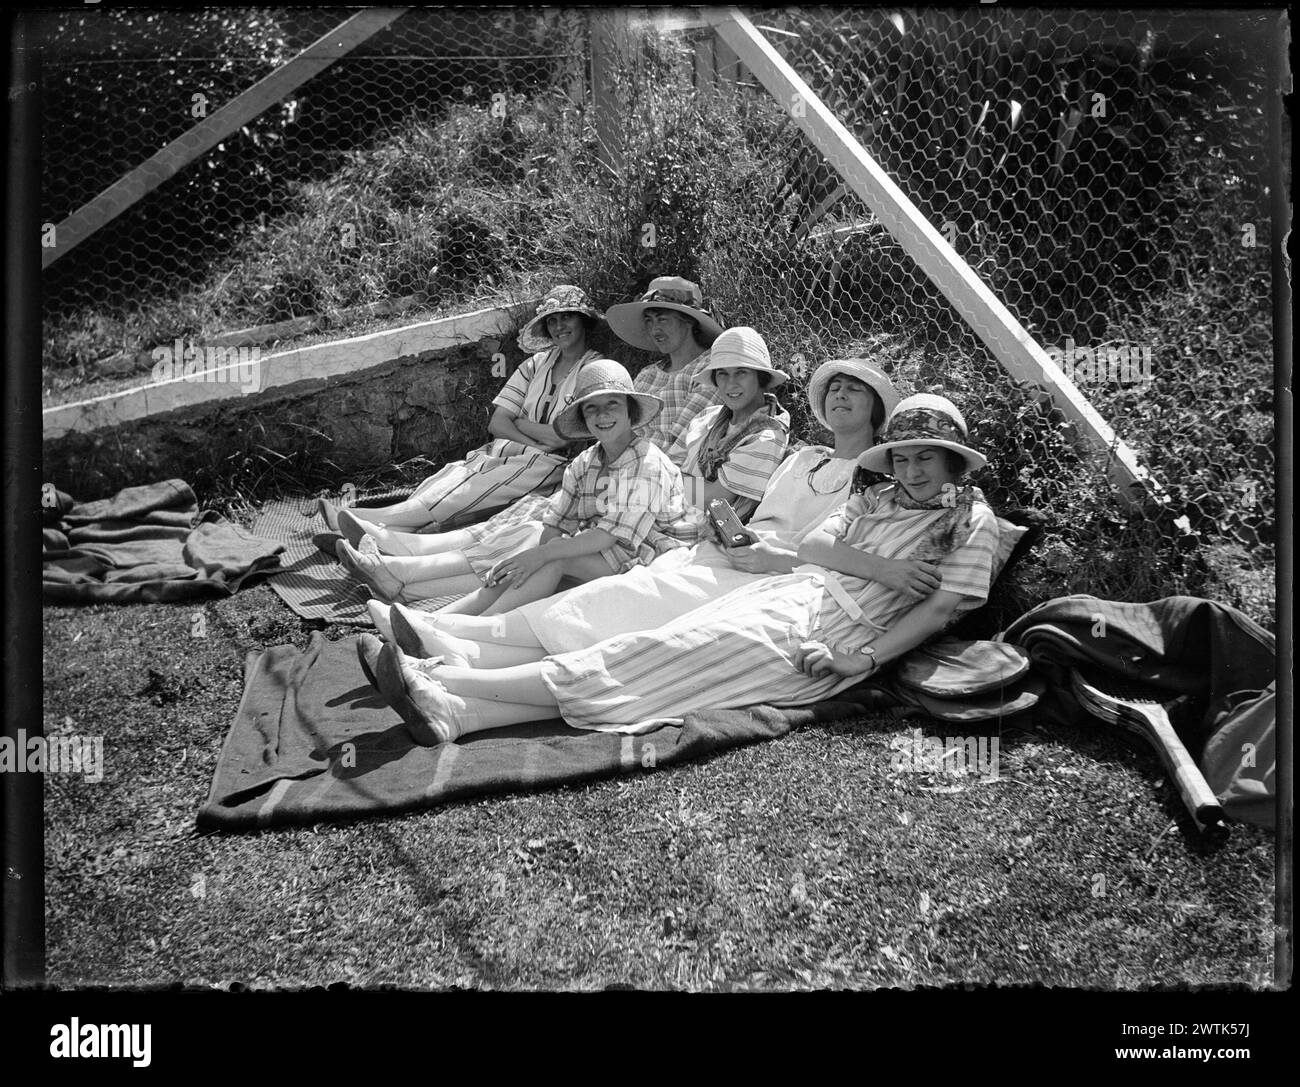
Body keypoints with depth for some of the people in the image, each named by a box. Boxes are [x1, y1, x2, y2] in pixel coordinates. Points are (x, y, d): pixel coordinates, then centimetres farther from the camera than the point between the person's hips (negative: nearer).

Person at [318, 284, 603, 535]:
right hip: (508, 453, 6)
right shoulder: (537, 363, 18)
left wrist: (518, 423, 2)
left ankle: (377, 521, -39)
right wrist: (538, 442, -9)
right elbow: (497, 423, 8)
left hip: (555, 466, -5)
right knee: (454, 473, -24)